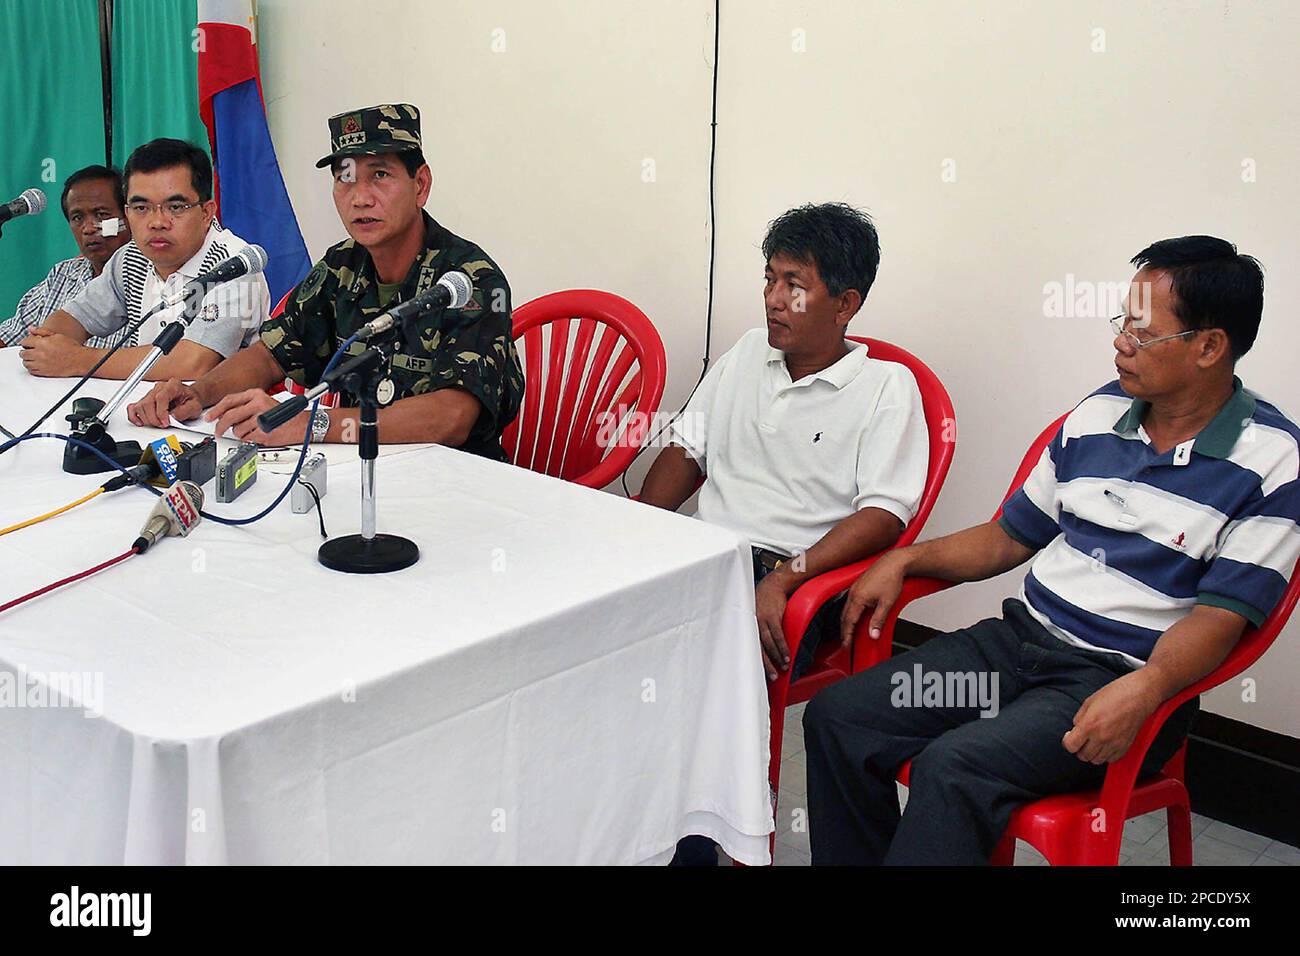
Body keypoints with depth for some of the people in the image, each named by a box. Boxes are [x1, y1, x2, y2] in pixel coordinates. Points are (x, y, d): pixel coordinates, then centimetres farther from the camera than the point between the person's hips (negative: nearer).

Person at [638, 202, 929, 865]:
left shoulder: (886, 388, 1)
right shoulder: (749, 352, 20)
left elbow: (884, 513, -10)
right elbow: (686, 450, 22)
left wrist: (782, 580, -22)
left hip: (796, 579, -5)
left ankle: (684, 847, -17)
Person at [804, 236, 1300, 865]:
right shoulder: (1097, 414, 10)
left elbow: (1221, 613, -14)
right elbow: (1012, 536, 18)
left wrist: (1143, 689, -32)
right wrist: (906, 559, 5)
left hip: (1121, 677, -6)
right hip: (1020, 637, 7)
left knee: (954, 767, -30)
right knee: (836, 717, -8)